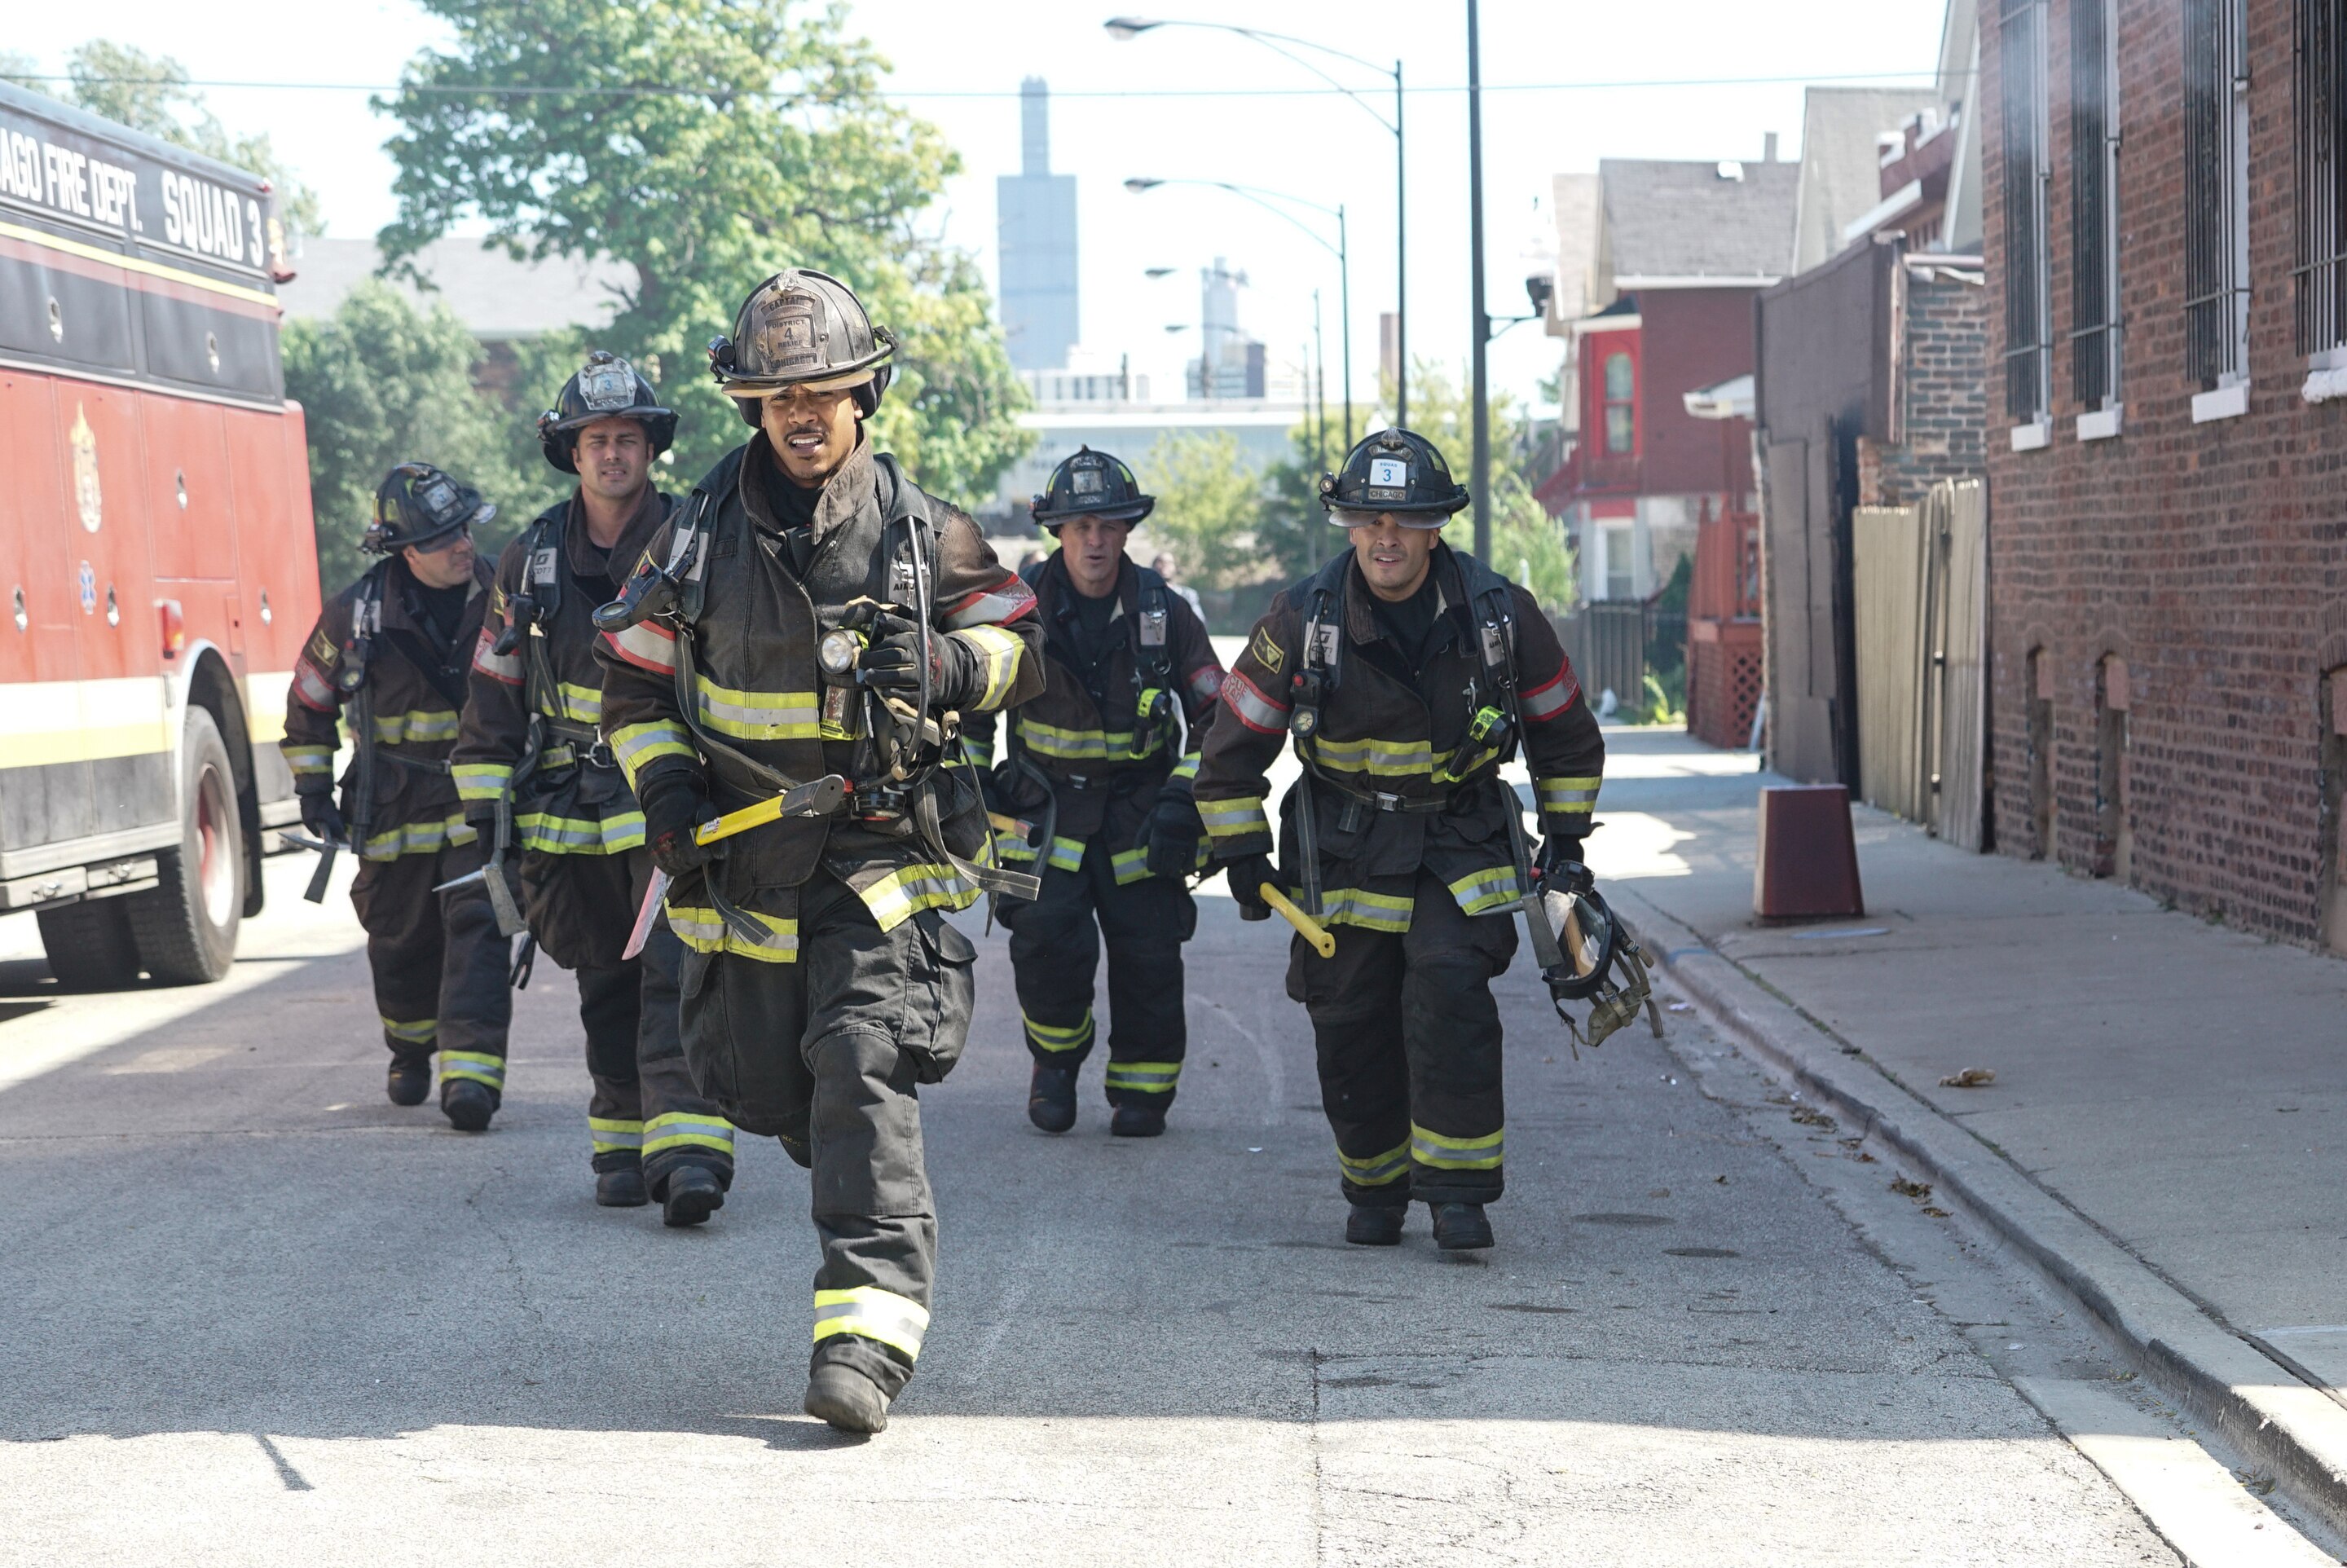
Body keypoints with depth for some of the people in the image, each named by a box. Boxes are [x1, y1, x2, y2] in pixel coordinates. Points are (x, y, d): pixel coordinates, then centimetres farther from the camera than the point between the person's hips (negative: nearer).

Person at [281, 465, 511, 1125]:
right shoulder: (355, 614, -9)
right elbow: (309, 700, 6)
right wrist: (312, 786, 5)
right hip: (395, 807, 0)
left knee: (478, 927, -15)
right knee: (403, 941, 11)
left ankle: (471, 1072, -21)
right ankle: (411, 1049, 38)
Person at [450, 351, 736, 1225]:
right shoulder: (531, 561, 7)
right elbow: (495, 693, 12)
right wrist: (489, 810, 7)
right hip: (570, 804, 3)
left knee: (677, 971, -15)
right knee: (606, 986, 9)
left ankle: (687, 1151, -22)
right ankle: (623, 1144, 21)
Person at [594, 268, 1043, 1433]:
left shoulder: (921, 532, 0)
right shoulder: (700, 533, 3)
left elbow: (1021, 647, 9)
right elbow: (633, 680, 11)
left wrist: (945, 665, -13)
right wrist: (664, 791, -6)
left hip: (881, 853, -3)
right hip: (743, 856, 3)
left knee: (864, 1074, -17)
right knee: (765, 1089, 10)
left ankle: (867, 1329, -20)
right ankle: (873, 1192, 43)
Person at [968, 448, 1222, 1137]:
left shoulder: (1164, 612, -1)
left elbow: (1213, 718, 5)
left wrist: (1184, 801, -6)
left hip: (1138, 813, 1)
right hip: (1044, 810, -1)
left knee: (1148, 952, -3)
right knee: (1048, 939, -16)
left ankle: (1142, 1090, 15)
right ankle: (1056, 1061, 10)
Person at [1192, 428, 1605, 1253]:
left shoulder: (1499, 612, -9)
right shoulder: (1303, 619, -12)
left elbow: (1563, 728, 8)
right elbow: (1235, 743, -1)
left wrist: (1564, 836, 8)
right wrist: (1241, 854, -1)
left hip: (1461, 841, -1)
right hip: (1345, 843, 1)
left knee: (1451, 992, -20)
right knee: (1351, 1023, 0)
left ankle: (1457, 1187, -10)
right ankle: (1375, 1189, 21)